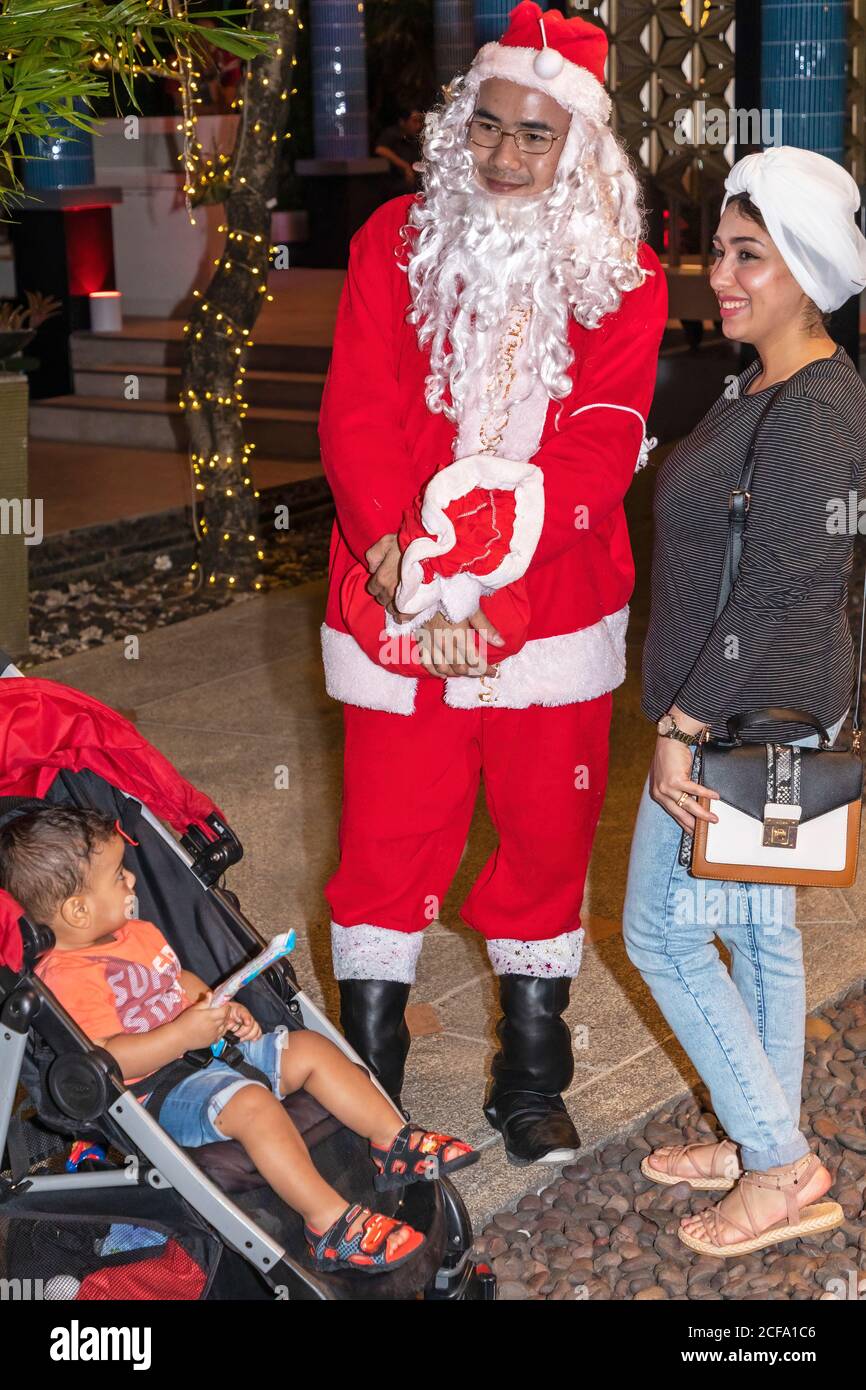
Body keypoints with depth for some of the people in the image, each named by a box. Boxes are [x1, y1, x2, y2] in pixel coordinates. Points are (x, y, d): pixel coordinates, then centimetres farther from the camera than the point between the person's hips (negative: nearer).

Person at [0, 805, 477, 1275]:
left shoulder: (138, 934, 12)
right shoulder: (68, 977, -21)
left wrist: (221, 1011, 8)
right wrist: (183, 1034, -31)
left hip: (206, 1049, 11)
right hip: (158, 1092, -11)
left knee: (309, 1048, 5)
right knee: (251, 1102, -34)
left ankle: (397, 1144, 10)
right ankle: (331, 1224, -33)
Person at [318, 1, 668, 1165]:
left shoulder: (623, 277, -1)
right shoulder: (398, 242, 0)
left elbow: (601, 449, -10)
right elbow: (356, 416, -6)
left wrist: (478, 563, -21)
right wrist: (399, 562, -20)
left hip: (553, 609, 1)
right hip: (400, 611, -1)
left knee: (548, 840, 12)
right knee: (390, 842, 6)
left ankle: (531, 1086, 30)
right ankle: (367, 1090, 23)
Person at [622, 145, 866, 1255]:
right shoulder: (767, 389, 8)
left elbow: (774, 593, -26)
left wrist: (682, 726, -22)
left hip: (747, 718, -10)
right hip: (762, 709, 10)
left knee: (662, 931, 1)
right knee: (758, 924, 18)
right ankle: (764, 1145, 32)